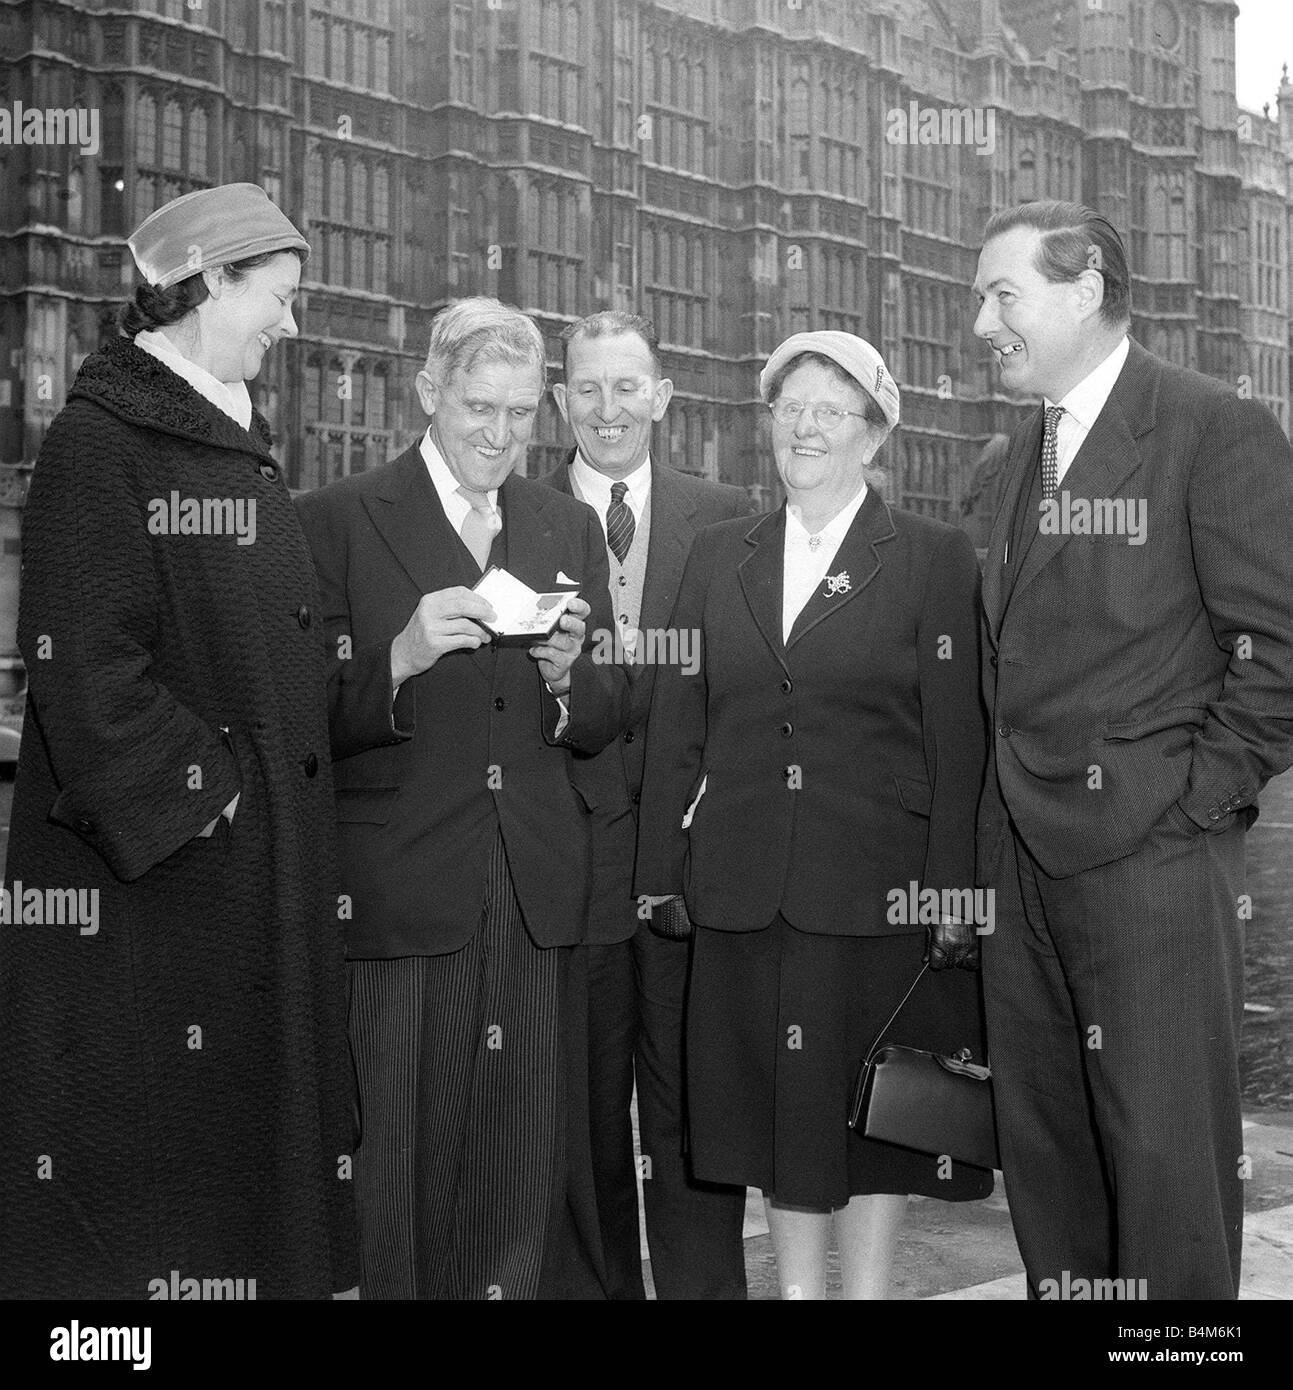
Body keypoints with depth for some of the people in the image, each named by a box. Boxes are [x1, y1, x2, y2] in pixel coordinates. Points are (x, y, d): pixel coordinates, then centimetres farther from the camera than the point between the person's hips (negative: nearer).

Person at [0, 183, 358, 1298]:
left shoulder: (247, 452, 17)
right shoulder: (98, 444, -10)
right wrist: (204, 793, -15)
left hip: (263, 879, 8)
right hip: (142, 882, -8)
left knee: (256, 1154, 12)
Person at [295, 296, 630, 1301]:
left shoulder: (571, 528, 15)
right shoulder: (338, 520, 1)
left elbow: (609, 722, 15)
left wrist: (567, 679, -7)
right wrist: (401, 658, -20)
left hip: (538, 901, 4)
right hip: (399, 896, -3)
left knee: (525, 1170, 6)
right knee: (399, 1168, -1)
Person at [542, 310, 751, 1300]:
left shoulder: (726, 517, 7)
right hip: (571, 860, 0)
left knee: (696, 1115, 5)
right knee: (585, 1121, 9)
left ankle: (704, 1285, 17)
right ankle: (599, 1284, 22)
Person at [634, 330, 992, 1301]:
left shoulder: (937, 558, 0)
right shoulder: (719, 556, 11)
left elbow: (959, 743, -5)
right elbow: (676, 730, 9)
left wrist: (953, 893, -11)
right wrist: (660, 875, 4)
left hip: (879, 890, -3)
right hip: (746, 887, 3)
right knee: (776, 1102, 10)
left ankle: (868, 1284, 20)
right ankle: (798, 1284, 24)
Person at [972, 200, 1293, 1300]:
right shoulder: (1027, 452, 17)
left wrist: (1194, 797, -11)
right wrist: (1003, 820, 10)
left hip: (1151, 859, -7)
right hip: (1024, 861, 7)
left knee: (1168, 1159, -1)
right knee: (1044, 1154, 11)